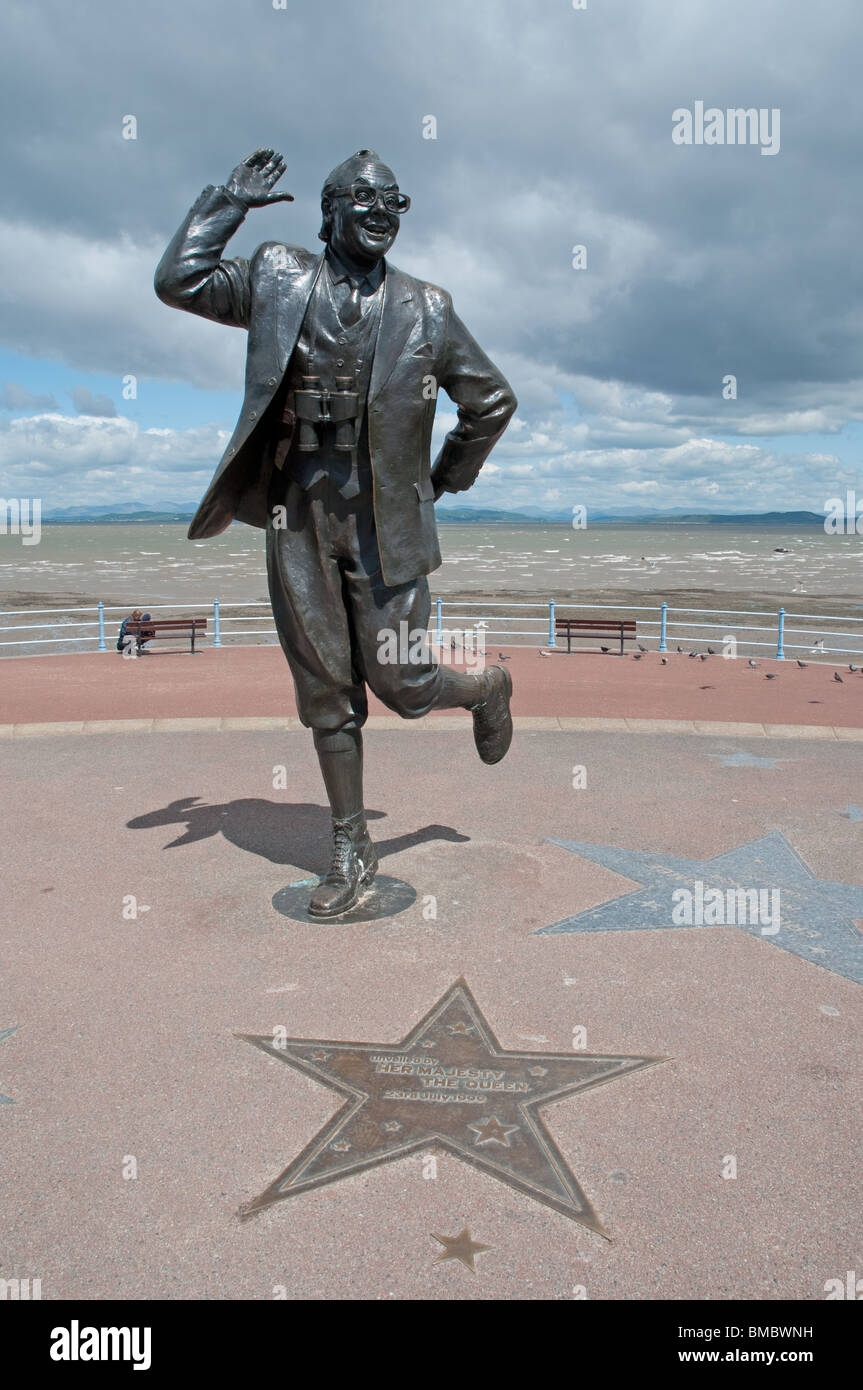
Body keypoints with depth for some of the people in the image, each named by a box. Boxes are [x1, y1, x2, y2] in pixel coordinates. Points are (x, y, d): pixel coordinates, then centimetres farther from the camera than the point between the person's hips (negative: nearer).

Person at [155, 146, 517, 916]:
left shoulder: (424, 308, 6)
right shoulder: (279, 279, 9)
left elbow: (493, 400, 13)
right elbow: (178, 281, 7)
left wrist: (447, 478, 12)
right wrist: (231, 201, 8)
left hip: (383, 516, -1)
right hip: (299, 513, 2)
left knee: (398, 681, -4)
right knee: (325, 689, 5)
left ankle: (486, 688, 32)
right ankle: (351, 850, 17)